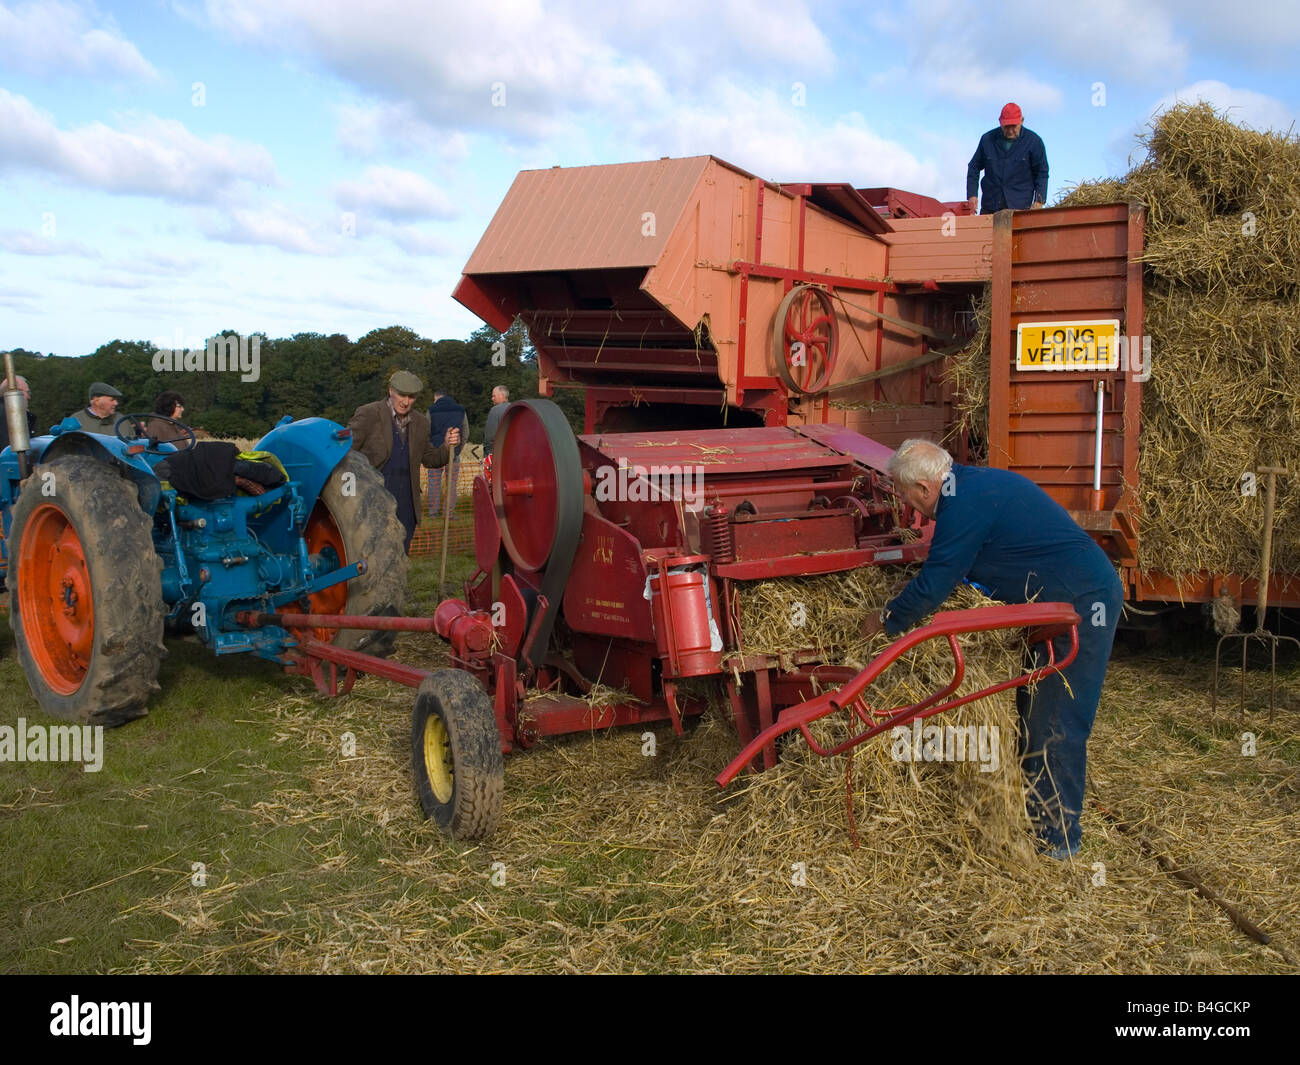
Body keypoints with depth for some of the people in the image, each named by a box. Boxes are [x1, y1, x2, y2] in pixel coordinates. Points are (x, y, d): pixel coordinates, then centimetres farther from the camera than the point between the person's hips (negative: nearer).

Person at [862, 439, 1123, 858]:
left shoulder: (964, 505, -18)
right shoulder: (978, 482, 13)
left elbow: (933, 585, -16)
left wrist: (885, 621, -1)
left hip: (1081, 604, -10)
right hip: (1088, 594, 10)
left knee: (1054, 725, -4)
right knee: (1033, 712, 17)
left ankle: (1057, 840, 5)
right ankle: (1034, 813, 28)